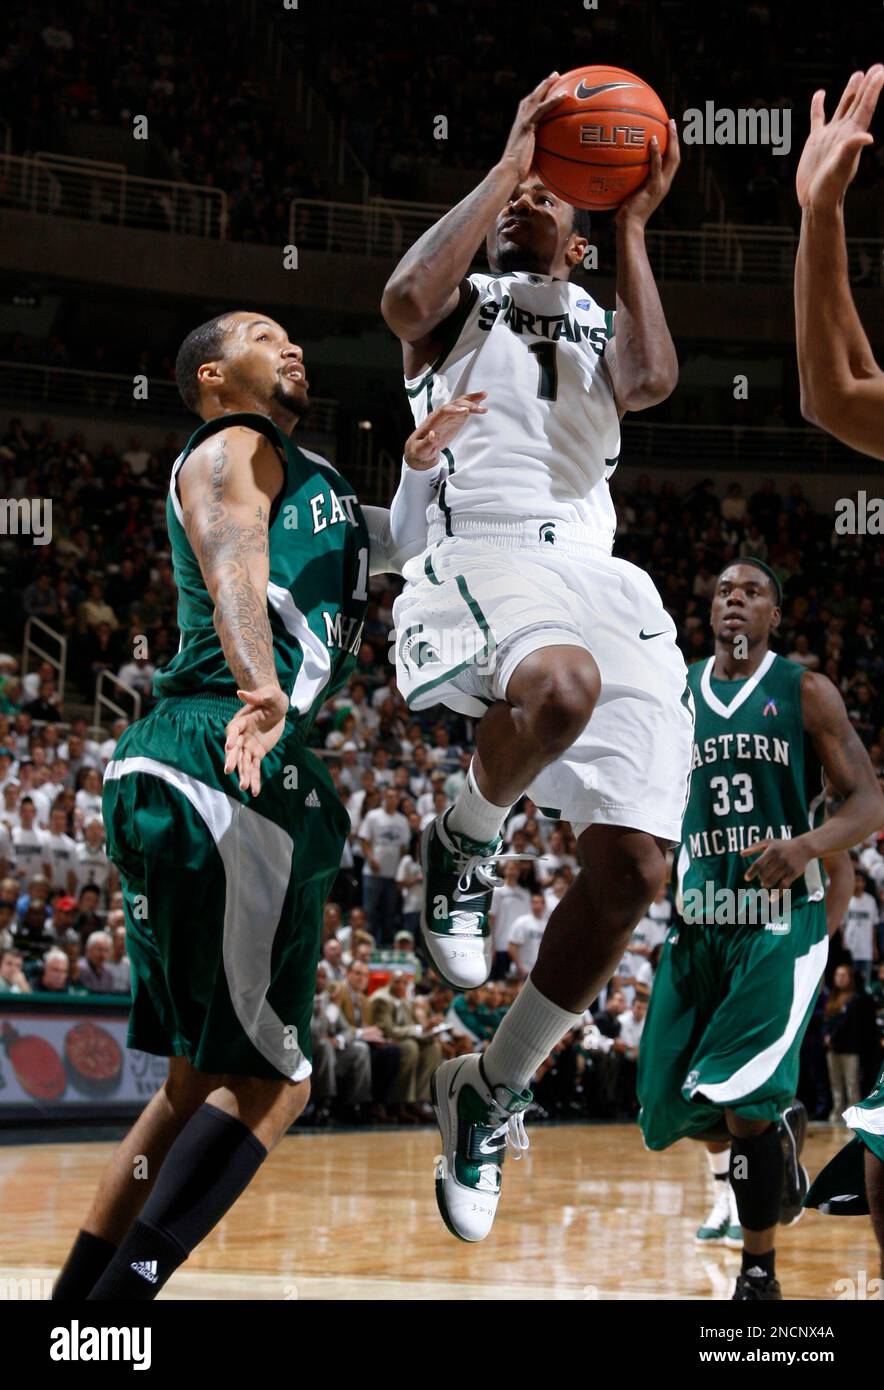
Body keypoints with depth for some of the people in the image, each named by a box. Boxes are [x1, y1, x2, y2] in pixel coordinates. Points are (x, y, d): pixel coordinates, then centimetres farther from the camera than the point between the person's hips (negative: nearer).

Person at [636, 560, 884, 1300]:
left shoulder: (805, 691, -2)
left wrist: (808, 844, -25)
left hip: (782, 920, -4)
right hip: (699, 922, 5)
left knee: (743, 1103, -17)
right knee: (679, 1110, 5)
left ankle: (760, 1275, -2)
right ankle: (777, 1142, 38)